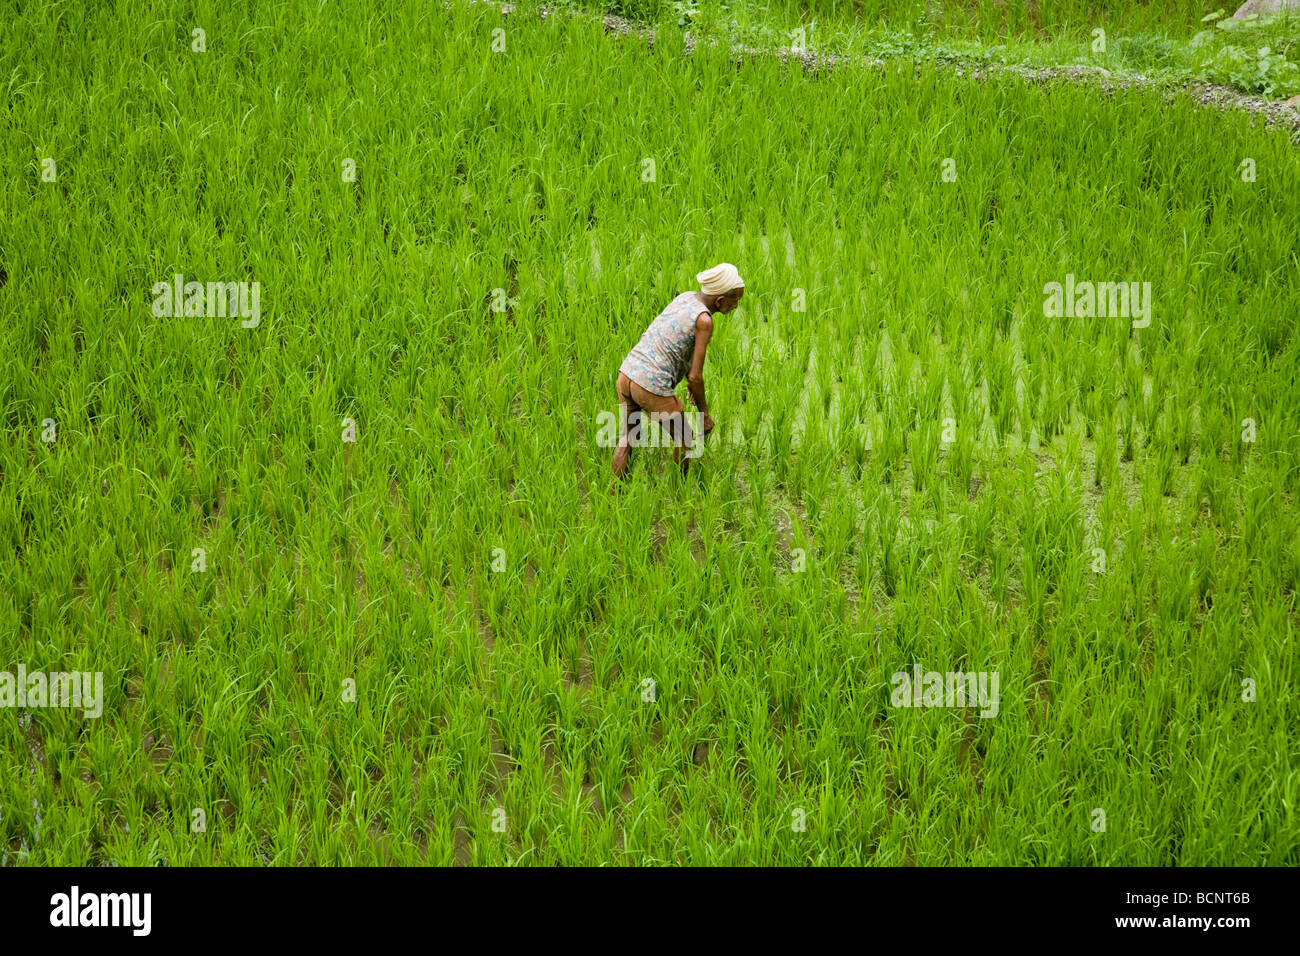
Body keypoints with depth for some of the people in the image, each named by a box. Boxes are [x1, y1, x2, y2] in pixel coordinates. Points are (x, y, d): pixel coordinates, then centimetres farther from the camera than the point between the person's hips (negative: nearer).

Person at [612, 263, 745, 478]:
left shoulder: (686, 297, 10)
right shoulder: (704, 320, -14)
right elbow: (695, 377, -13)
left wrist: (691, 381, 36)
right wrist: (705, 414, 1)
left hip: (626, 373, 7)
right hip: (653, 388, -7)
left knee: (627, 440, 24)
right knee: (685, 441, 17)